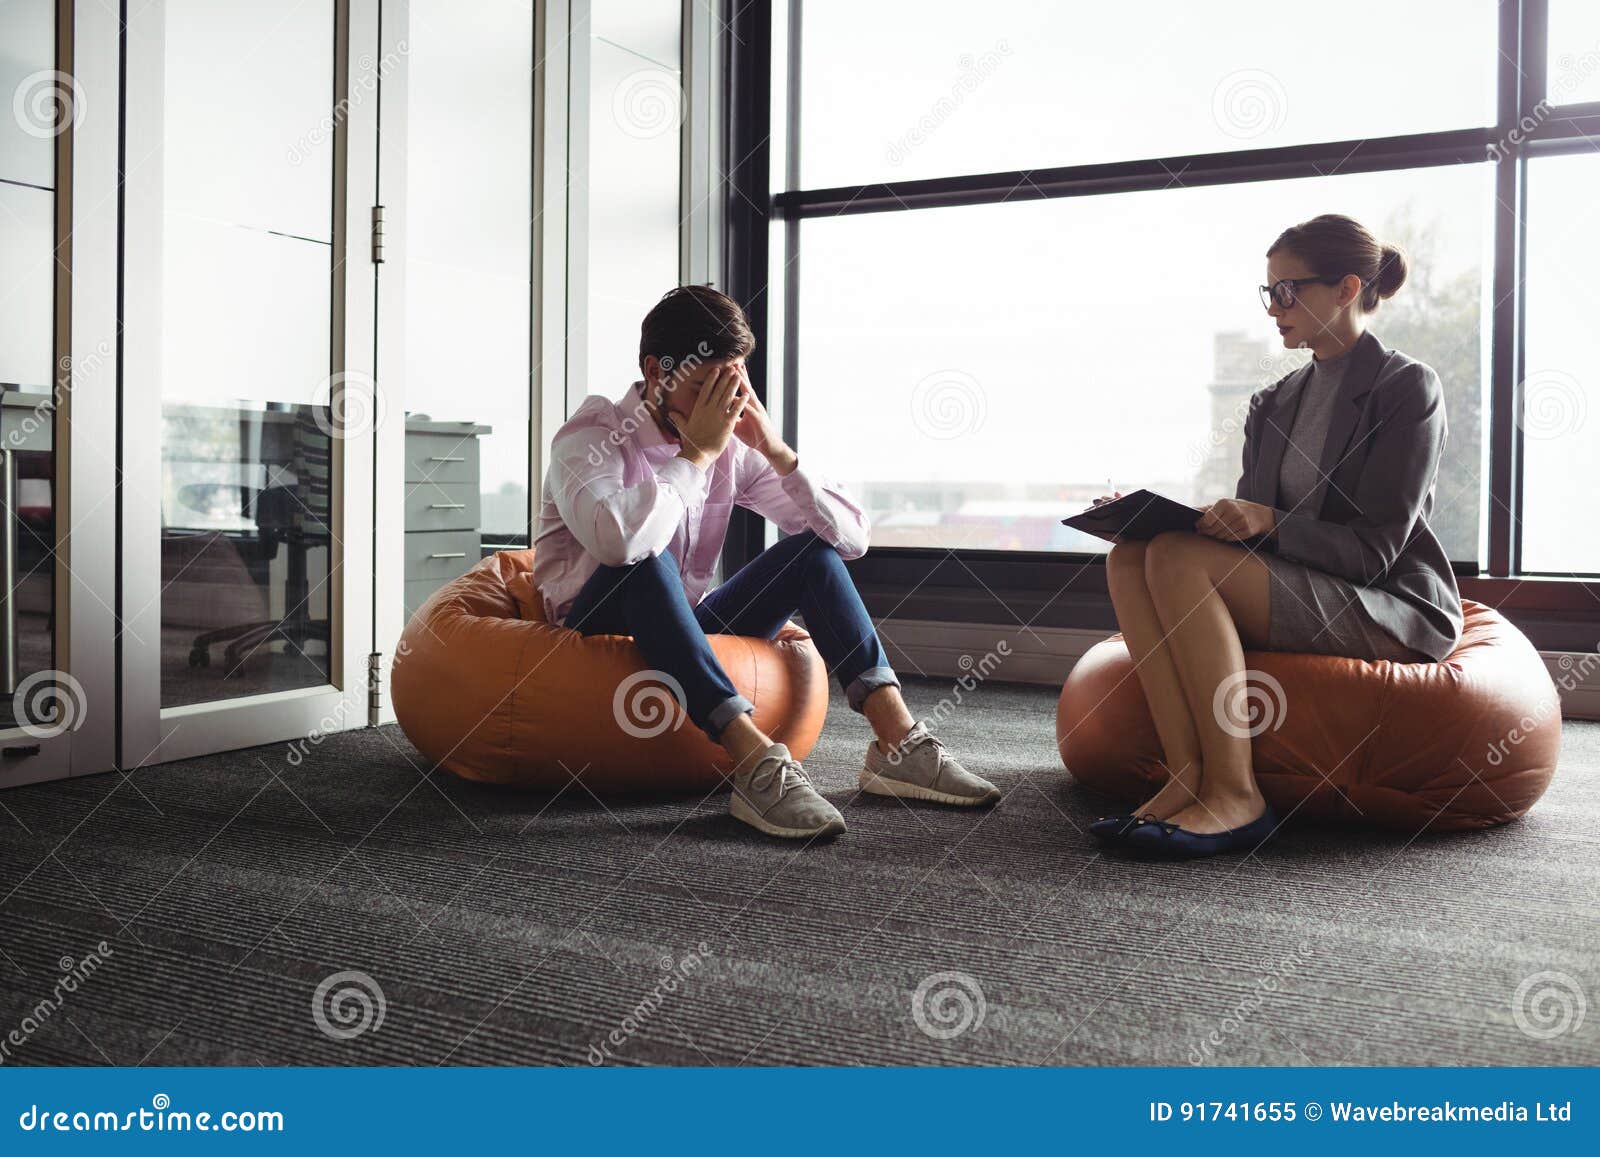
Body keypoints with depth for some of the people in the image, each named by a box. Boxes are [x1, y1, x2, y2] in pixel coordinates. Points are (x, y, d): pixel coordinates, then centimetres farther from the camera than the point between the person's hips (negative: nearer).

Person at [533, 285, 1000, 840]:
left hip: (686, 633, 6)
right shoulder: (590, 436, -15)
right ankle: (757, 764, -43)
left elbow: (851, 538, -6)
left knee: (812, 551, -8)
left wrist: (778, 452, -17)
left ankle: (898, 743, -19)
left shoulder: (732, 446, 0)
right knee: (645, 561, -35)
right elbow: (618, 540, -40)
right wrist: (696, 453, -28)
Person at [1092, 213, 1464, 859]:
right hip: (1291, 592, 7)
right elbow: (1248, 518, 13)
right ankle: (1187, 777, -29)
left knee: (1180, 560, -28)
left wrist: (1269, 523, -27)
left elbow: (1374, 550, -11)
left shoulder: (1407, 387, -4)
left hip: (1395, 612, -7)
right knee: (1129, 560, -18)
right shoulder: (1274, 404, 17)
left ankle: (1233, 794, -29)